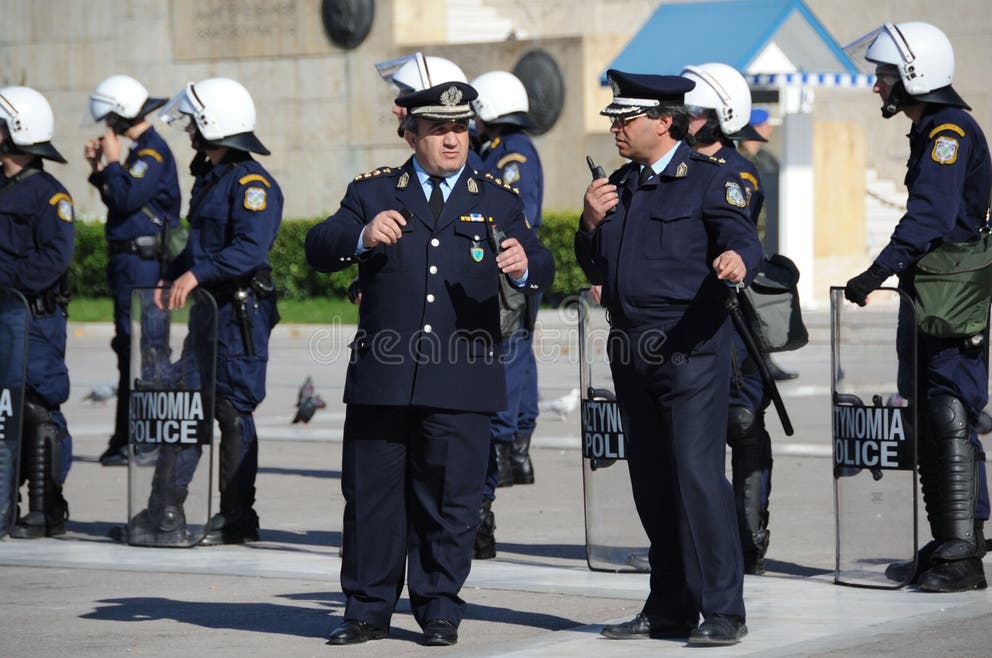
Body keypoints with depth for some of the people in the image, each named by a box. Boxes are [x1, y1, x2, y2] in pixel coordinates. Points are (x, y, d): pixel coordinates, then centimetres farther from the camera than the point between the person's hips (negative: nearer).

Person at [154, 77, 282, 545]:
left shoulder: (251, 181, -14)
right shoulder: (208, 177, 16)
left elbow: (251, 248, -25)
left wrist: (196, 274, -29)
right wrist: (170, 278, 10)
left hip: (242, 310, -10)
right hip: (209, 308, 10)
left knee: (233, 411, -4)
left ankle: (236, 519, 2)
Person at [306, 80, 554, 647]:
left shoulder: (498, 200, 11)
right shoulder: (374, 192, 9)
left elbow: (541, 267, 1)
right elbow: (319, 250, -3)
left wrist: (525, 265, -23)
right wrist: (361, 236, -24)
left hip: (462, 383, 0)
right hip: (380, 378, 0)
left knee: (449, 499, 3)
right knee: (372, 494, 5)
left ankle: (440, 610, 15)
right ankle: (368, 610, 15)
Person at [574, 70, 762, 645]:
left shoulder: (710, 178, -4)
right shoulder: (619, 185, 17)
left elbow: (744, 241, -16)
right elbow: (595, 268, 18)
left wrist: (737, 261, -39)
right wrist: (591, 224, -1)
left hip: (691, 347, -7)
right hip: (633, 353, 7)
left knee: (698, 474, -13)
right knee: (652, 484, 10)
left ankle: (724, 610, -9)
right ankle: (670, 609, 18)